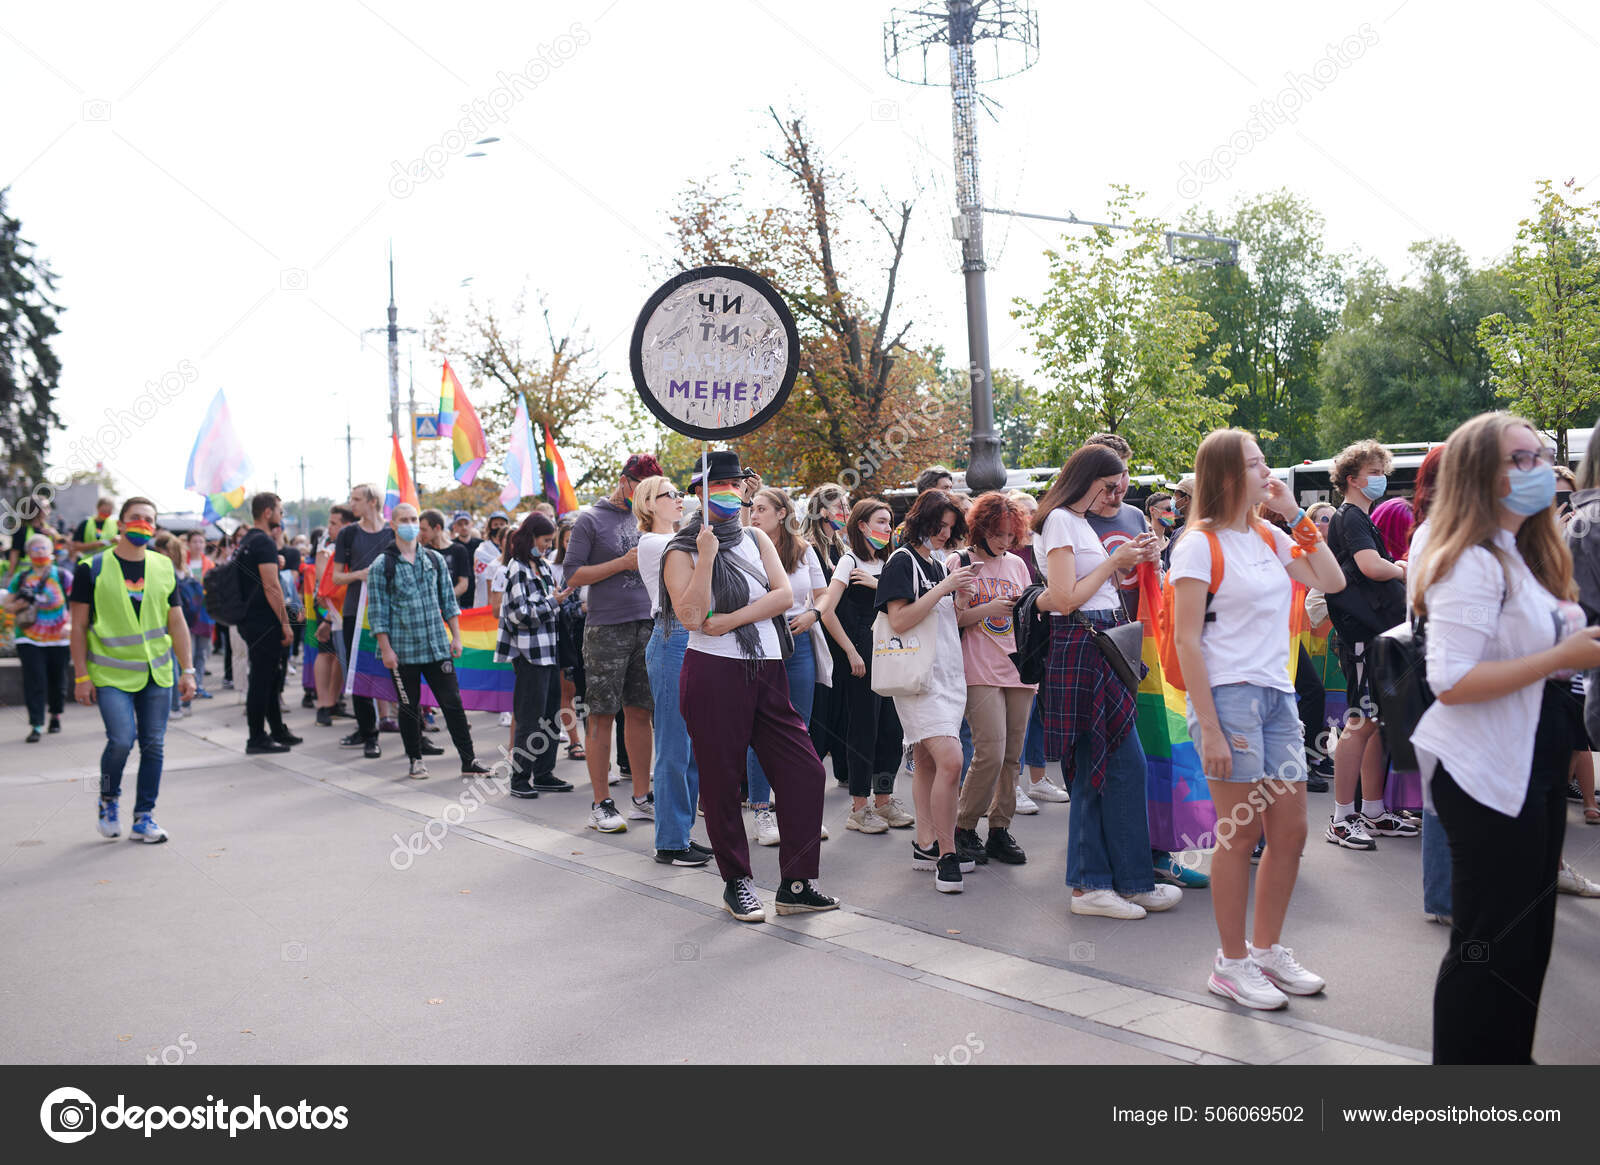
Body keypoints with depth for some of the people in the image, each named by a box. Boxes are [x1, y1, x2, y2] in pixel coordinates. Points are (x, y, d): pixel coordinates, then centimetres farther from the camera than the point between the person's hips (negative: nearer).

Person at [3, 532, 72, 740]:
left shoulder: (62, 576, 2)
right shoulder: (21, 578, 7)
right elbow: (8, 606, 11)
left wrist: (70, 623, -13)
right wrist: (22, 602, -10)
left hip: (59, 639, 0)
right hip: (30, 640, 0)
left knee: (57, 680, 10)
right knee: (34, 681, -8)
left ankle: (56, 715, 32)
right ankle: (36, 725, -9)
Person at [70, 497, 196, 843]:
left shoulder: (164, 568, 7)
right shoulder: (92, 569, -3)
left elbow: (177, 623, 10)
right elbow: (79, 626, -1)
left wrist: (187, 670, 6)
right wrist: (81, 676, -5)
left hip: (157, 672, 4)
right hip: (111, 673, -3)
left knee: (154, 744, 3)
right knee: (122, 740, -14)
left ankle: (144, 818, 15)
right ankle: (108, 799, 15)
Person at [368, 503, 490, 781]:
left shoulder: (435, 559, 9)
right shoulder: (381, 566, -2)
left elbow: (448, 601, 13)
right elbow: (377, 612, -3)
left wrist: (456, 637, 7)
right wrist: (386, 649, -8)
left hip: (437, 647, 2)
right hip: (403, 651, -2)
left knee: (452, 702, 1)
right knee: (409, 707, 8)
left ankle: (469, 761, 5)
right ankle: (416, 759, 23)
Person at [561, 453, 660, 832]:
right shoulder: (591, 520, -1)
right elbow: (573, 575, -6)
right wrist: (623, 563, -12)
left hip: (646, 626, 5)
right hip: (606, 629, -5)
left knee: (641, 712, 8)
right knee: (602, 716, -2)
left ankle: (642, 798, 16)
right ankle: (601, 805, 4)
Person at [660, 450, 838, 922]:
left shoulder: (757, 540, 14)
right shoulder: (682, 551, -1)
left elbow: (783, 594, 0)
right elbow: (691, 617, -14)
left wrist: (731, 620, -11)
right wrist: (707, 556, -18)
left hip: (766, 671, 5)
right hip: (713, 674, -5)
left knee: (805, 770, 0)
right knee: (721, 781, 2)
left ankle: (796, 884, 8)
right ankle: (737, 883, 19)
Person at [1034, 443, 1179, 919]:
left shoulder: (1081, 523, 20)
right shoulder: (1060, 521, -8)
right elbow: (1065, 599, -15)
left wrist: (1128, 561, 11)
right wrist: (1114, 561, -7)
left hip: (1099, 651, 10)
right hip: (1081, 652, -10)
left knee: (1093, 772, 9)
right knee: (1125, 765, -6)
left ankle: (1090, 883, 13)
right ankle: (1132, 881, 3)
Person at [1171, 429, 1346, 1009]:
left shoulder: (1270, 538, 13)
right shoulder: (1200, 544, -8)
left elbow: (1332, 581, 13)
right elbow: (1186, 640, -12)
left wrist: (1296, 515, 8)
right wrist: (1210, 728, -17)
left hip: (1277, 694, 7)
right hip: (1228, 695, -7)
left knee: (1291, 830, 10)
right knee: (1240, 831, -2)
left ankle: (1266, 948, 26)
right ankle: (1232, 962, 13)